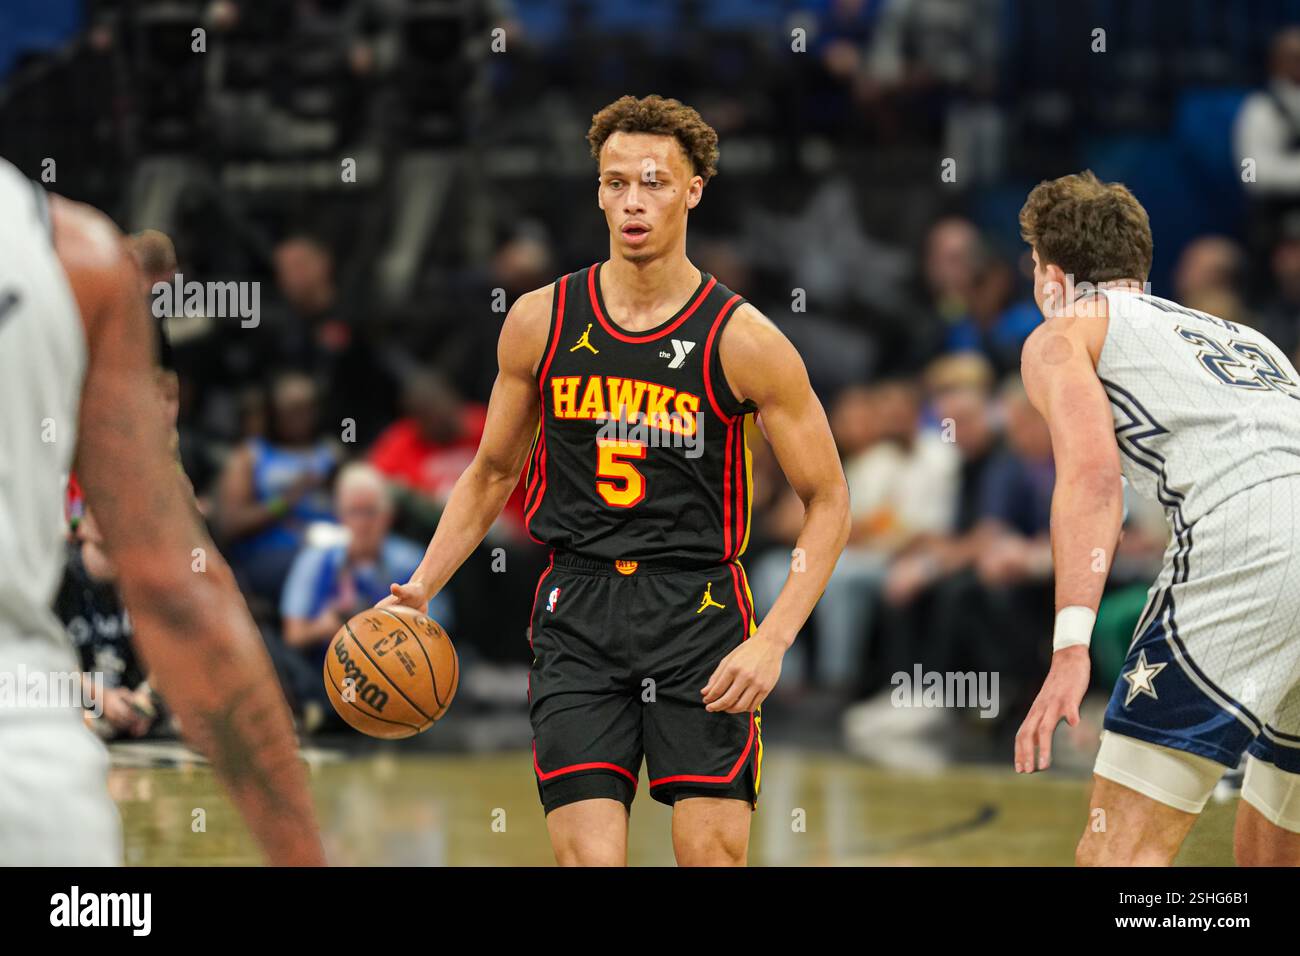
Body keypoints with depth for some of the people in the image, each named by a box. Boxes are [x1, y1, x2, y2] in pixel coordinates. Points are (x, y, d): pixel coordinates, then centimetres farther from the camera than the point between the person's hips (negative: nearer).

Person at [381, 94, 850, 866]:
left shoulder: (742, 340, -6)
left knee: (713, 855, -7)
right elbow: (493, 473, 18)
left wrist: (772, 641, -12)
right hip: (576, 615, 2)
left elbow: (827, 500, -1)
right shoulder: (540, 322, 3)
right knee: (590, 858, -9)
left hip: (699, 612, -2)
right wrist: (421, 589, 5)